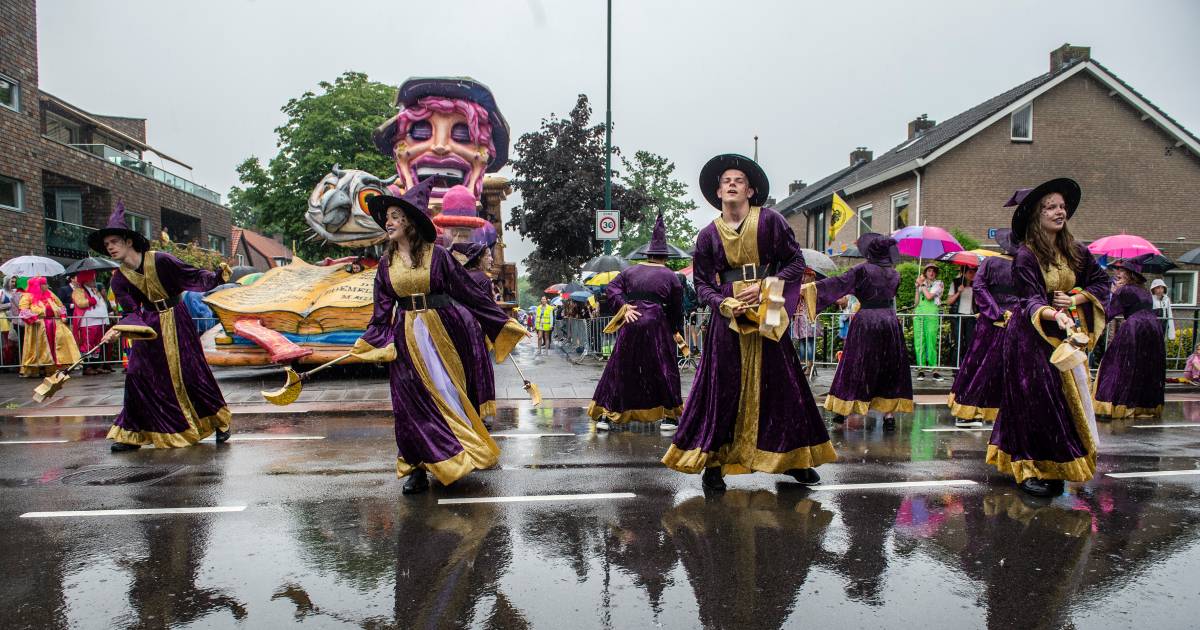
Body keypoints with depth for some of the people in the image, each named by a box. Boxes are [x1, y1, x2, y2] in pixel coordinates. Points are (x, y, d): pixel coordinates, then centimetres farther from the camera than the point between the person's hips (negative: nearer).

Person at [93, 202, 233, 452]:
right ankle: (133, 434, 9)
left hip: (176, 322, -4)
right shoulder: (119, 279, -2)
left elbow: (195, 276, -7)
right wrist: (119, 329, -24)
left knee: (190, 372, -2)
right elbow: (132, 312, -6)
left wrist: (218, 276, -19)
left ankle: (218, 421, 14)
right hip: (148, 325, 4)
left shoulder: (159, 260, -14)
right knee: (137, 374, -2)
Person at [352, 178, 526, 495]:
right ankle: (419, 468, 10)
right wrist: (366, 345, 4)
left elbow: (470, 290, -2)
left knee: (446, 395, 4)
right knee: (412, 403, 0)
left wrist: (503, 322, -1)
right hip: (405, 340, 3)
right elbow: (382, 310, 11)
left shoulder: (436, 254, -5)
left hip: (440, 334, -3)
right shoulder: (386, 263, 7)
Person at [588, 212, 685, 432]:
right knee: (665, 369, 11)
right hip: (658, 326, -2)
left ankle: (604, 415, 9)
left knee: (619, 368, 9)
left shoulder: (631, 271, 12)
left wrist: (624, 306, -5)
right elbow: (677, 307, 9)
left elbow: (612, 287, 0)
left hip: (631, 324, 2)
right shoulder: (670, 276, 6)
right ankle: (668, 416, 15)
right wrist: (677, 331, 20)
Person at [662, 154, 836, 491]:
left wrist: (764, 286, -11)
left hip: (767, 315, 0)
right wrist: (723, 302, -12)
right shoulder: (709, 234, 4)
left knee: (782, 384, 5)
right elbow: (701, 283, 7)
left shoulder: (770, 220, 0)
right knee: (721, 387, 0)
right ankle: (711, 462, 8)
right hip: (727, 315, 0)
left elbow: (796, 262, 2)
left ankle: (794, 459, 19)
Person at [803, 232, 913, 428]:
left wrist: (810, 287, -19)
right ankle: (889, 414, 6)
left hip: (865, 321, -3)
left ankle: (843, 410, 9)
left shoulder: (862, 269, -7)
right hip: (890, 322, 3)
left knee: (856, 366, 4)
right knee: (889, 368, 9)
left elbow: (839, 282, -16)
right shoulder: (895, 274, 8)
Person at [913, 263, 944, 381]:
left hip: (932, 315, -4)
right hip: (918, 314, 4)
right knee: (919, 342, -1)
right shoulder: (922, 284, 20)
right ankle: (921, 368, 1)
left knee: (931, 342, -8)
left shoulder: (938, 284, 7)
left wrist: (922, 285, 2)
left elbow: (929, 296, -9)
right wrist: (918, 287, 4)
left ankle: (934, 369, -5)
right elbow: (917, 301, 11)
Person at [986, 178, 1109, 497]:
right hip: (1032, 336, -6)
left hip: (1065, 335, 6)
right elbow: (1030, 298, -19)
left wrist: (1075, 299, -5)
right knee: (1036, 399, -7)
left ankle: (1055, 470, 14)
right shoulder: (1026, 255, -12)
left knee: (1068, 399, 5)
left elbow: (1102, 282, 13)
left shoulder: (1076, 251, 5)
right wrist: (1054, 314, -38)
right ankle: (1029, 468, -1)